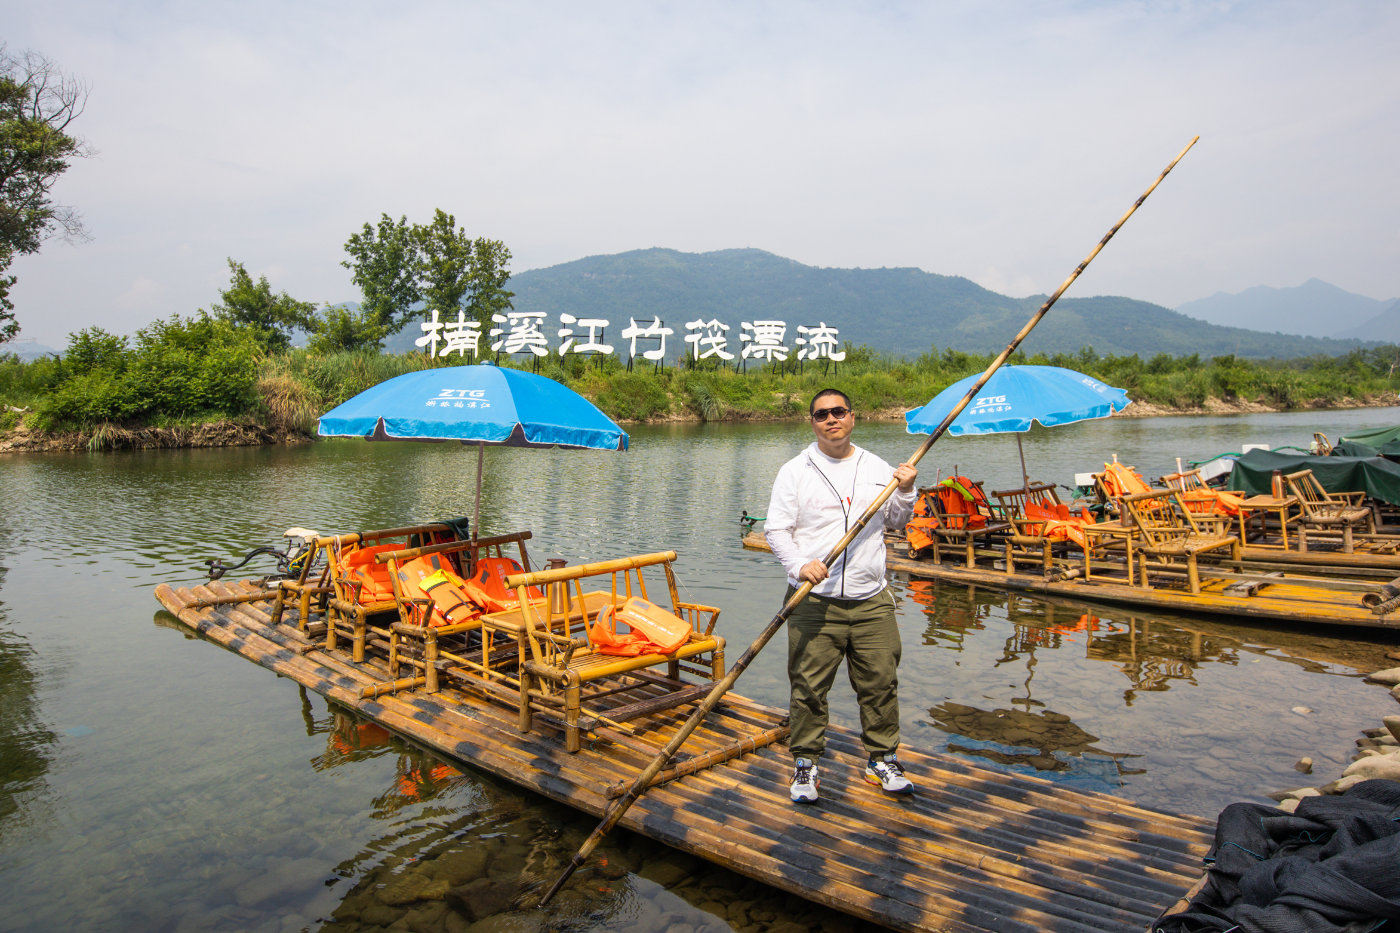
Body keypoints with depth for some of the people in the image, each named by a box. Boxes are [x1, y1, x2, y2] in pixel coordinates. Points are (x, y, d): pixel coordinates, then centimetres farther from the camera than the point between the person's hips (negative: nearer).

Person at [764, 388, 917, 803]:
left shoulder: (877, 468, 11)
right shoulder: (795, 471, 1)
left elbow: (893, 521, 20)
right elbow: (775, 529, -2)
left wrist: (905, 492, 1)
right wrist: (800, 564, -18)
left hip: (871, 600, 3)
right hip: (815, 601, -3)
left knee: (880, 683, 8)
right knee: (808, 686, 1)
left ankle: (883, 760, 26)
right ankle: (805, 763, 17)